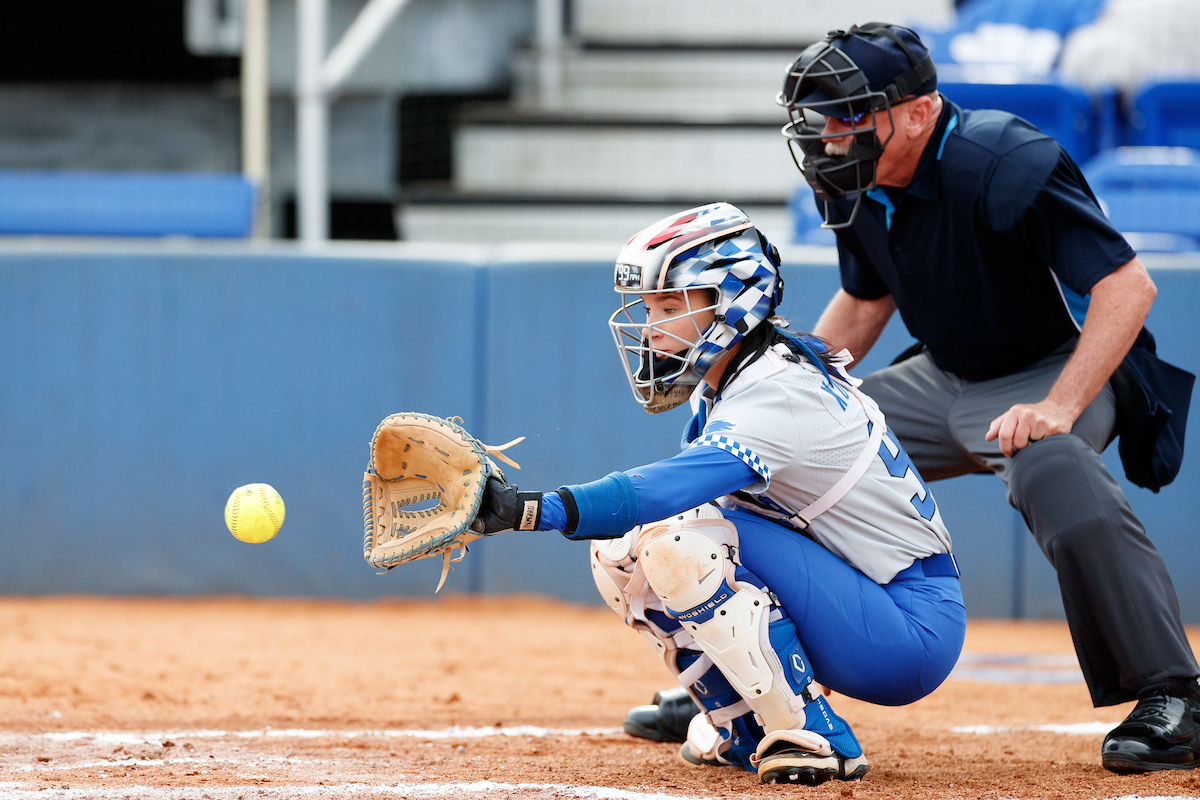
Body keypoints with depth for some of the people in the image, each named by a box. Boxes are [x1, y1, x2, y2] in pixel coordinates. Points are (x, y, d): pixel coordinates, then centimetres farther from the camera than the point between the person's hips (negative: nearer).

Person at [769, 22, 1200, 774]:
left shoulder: (1006, 166, -28)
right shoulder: (861, 183, -4)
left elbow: (1128, 284, -31)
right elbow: (865, 303, 15)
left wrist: (1058, 409, -39)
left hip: (1058, 369, -8)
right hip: (945, 380, 8)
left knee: (1052, 469, -40)